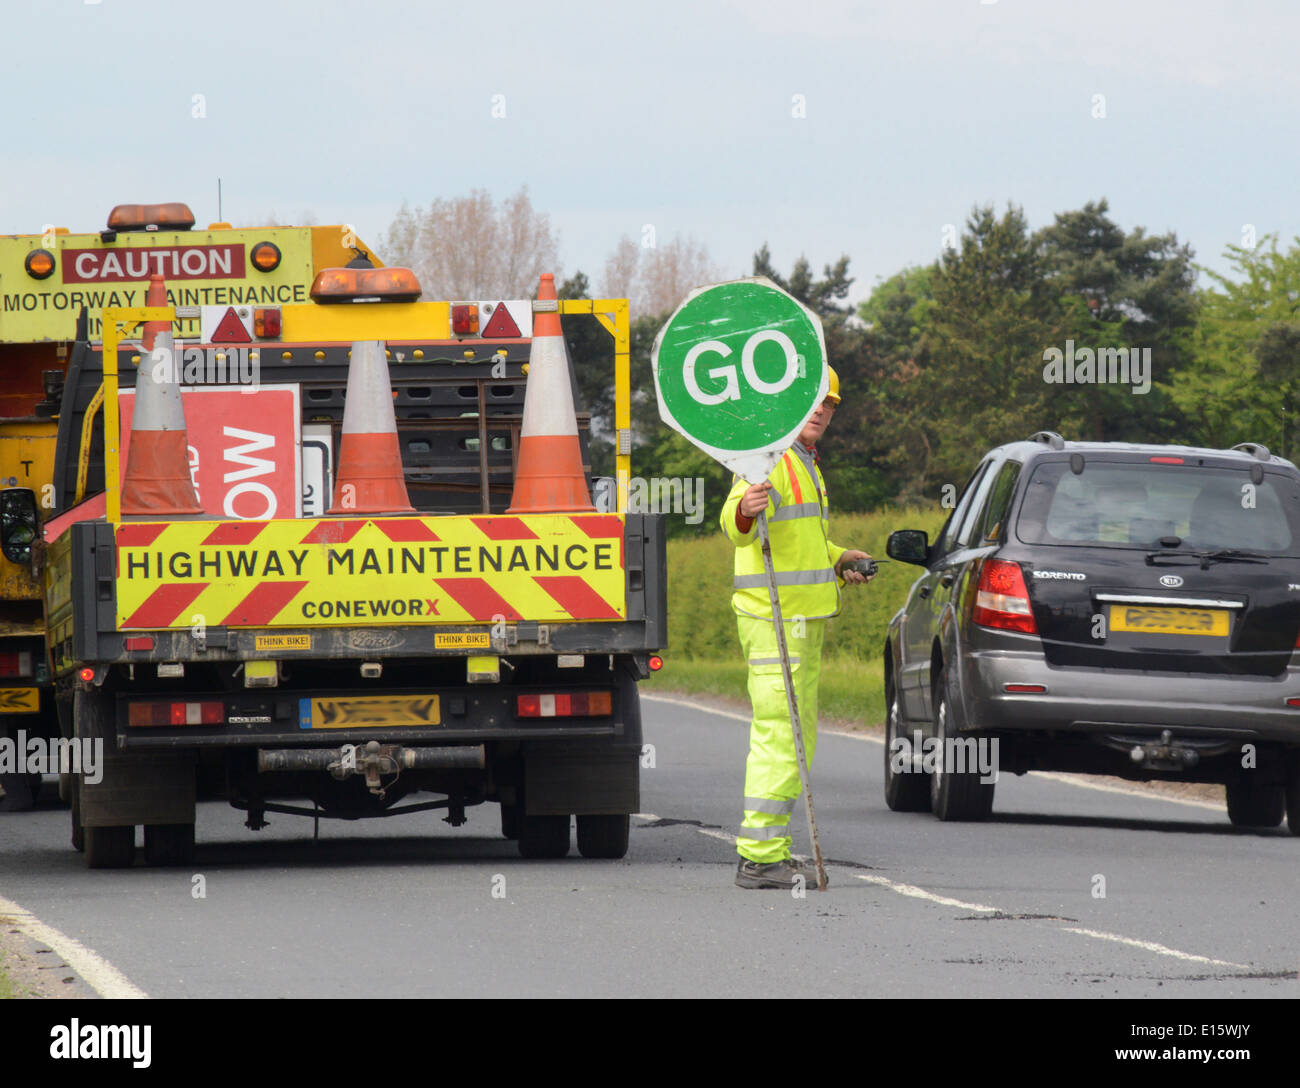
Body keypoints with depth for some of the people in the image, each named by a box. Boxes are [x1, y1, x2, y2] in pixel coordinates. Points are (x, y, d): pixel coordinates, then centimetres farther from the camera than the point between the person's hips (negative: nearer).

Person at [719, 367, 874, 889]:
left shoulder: (804, 462, 19)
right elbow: (739, 527, -32)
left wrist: (837, 557, 26)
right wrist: (744, 509, -53)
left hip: (803, 619, 10)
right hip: (775, 617, -10)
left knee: (796, 738, 12)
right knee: (779, 735, -13)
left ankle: (767, 853, 16)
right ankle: (761, 857, -14)